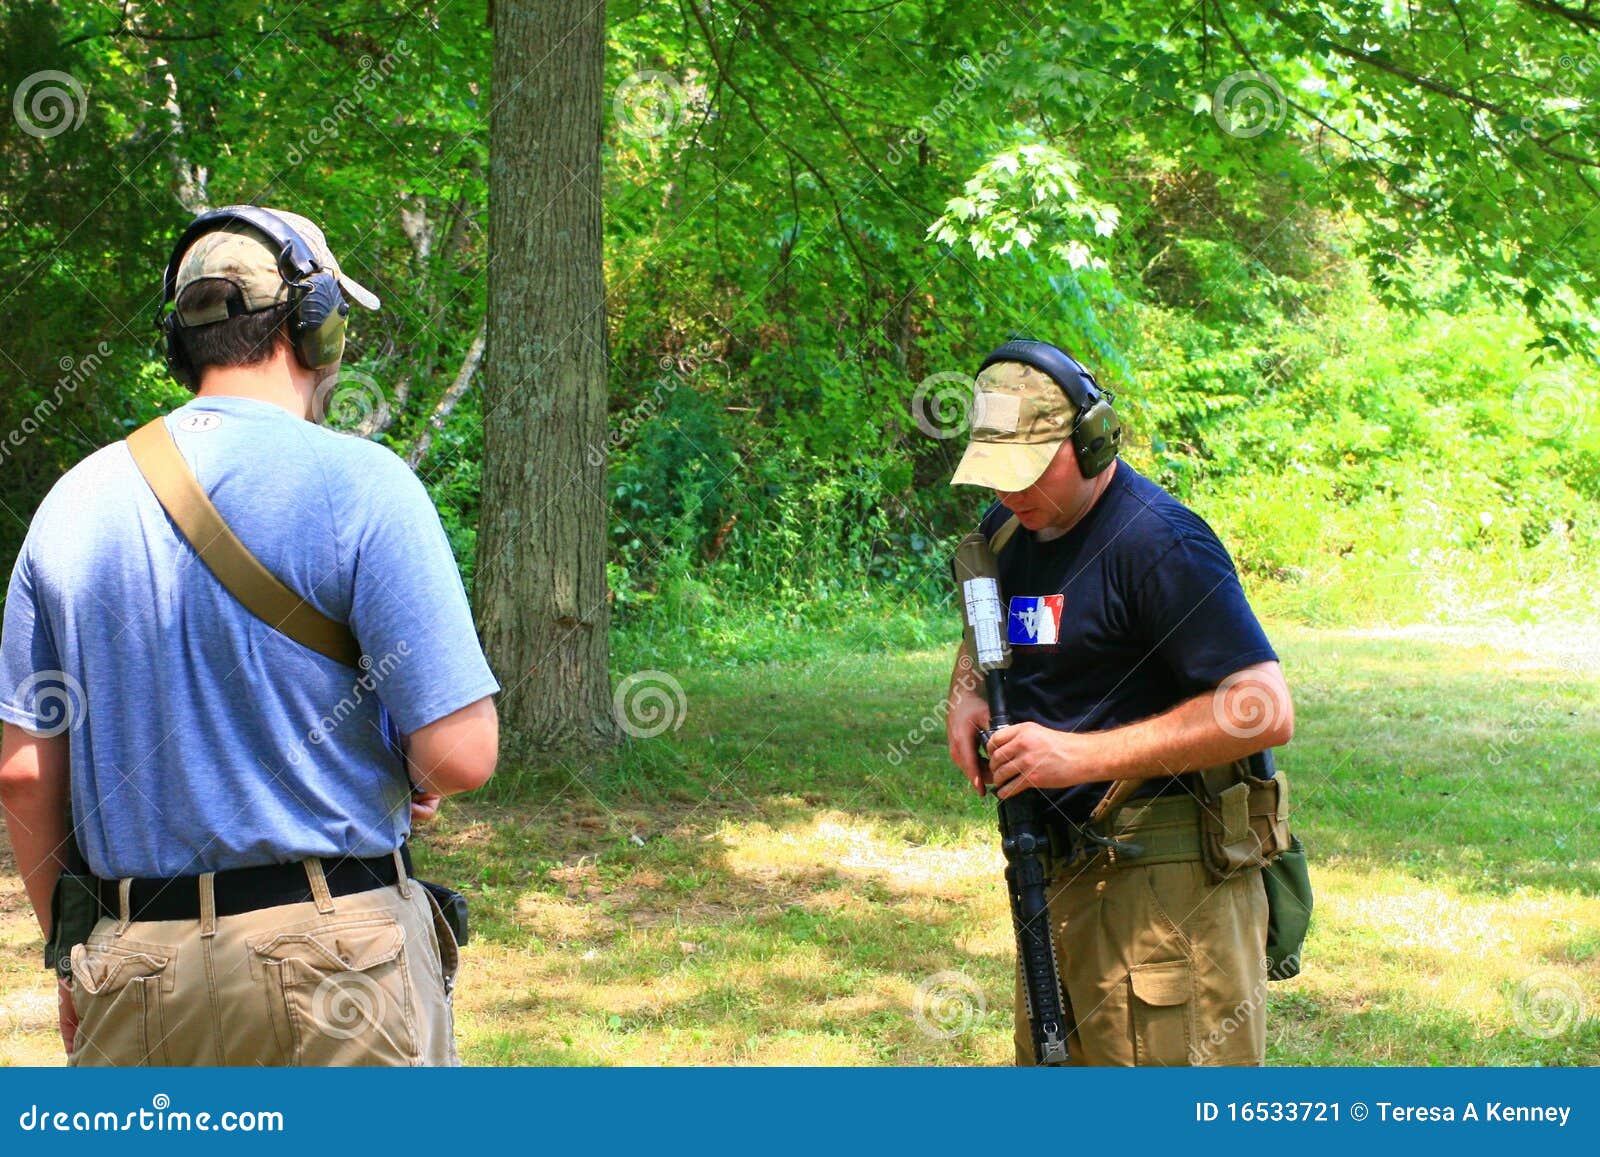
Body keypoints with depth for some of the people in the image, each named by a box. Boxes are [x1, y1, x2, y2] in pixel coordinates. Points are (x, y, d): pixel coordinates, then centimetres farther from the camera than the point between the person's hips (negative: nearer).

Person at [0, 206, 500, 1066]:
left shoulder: (76, 501, 5)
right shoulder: (358, 484, -9)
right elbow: (459, 753, -14)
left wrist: (72, 958, 17)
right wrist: (414, 778, 9)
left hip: (134, 964, 4)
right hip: (334, 959, -4)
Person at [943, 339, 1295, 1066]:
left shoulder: (1157, 543, -16)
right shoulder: (1009, 528, 10)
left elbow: (1265, 711, -22)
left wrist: (1083, 754, -23)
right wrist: (965, 695, 6)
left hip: (1164, 880, -9)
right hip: (1061, 871, 9)